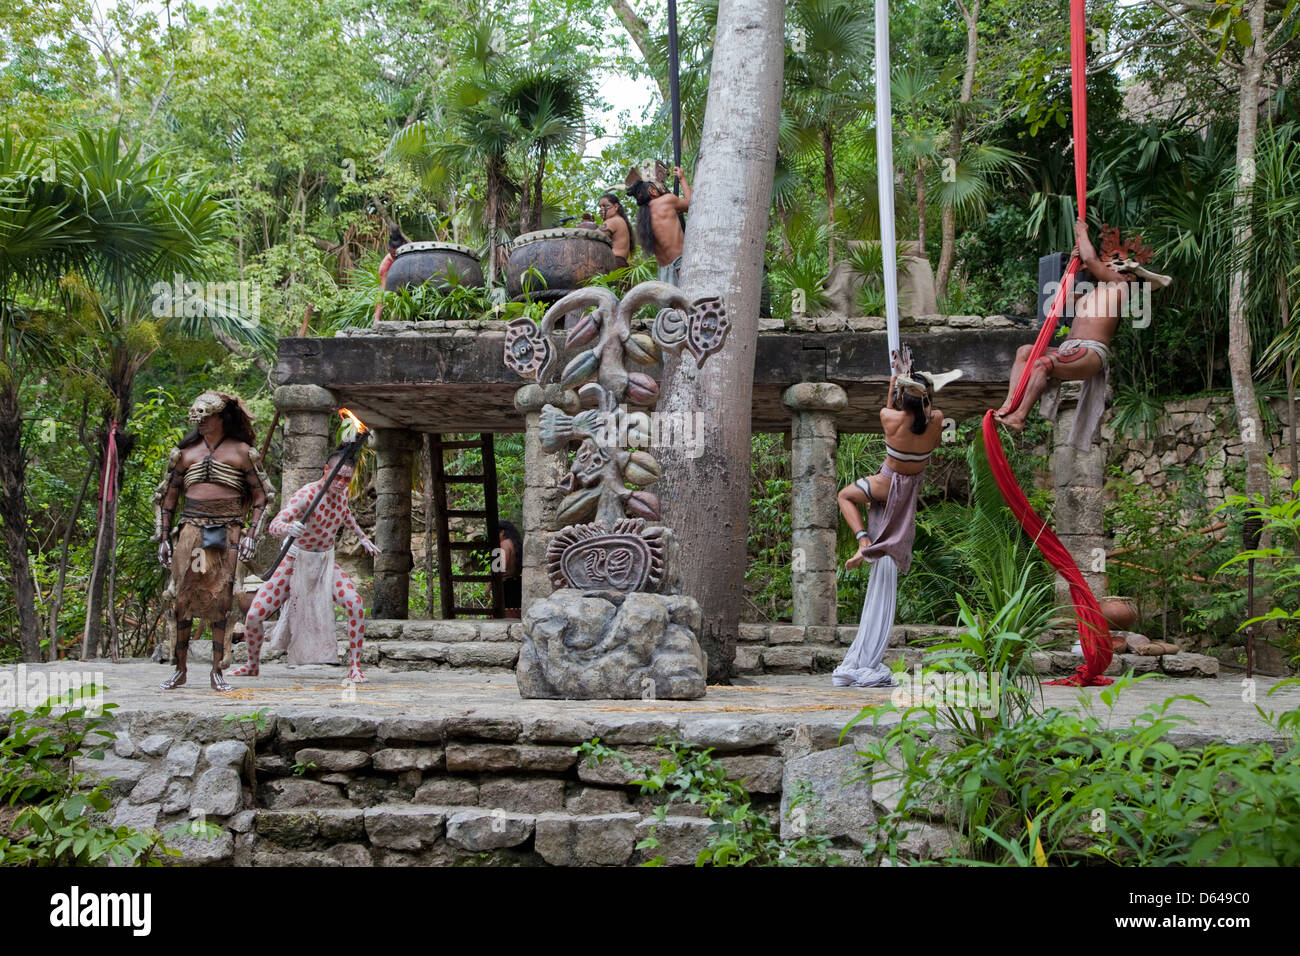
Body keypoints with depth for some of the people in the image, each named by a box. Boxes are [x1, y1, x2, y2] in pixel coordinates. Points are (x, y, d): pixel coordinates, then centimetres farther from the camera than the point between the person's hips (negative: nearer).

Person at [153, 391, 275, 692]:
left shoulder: (242, 452, 6)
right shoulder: (186, 452, 13)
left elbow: (263, 496, 7)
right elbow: (166, 497, 18)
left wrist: (252, 534, -3)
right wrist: (163, 538, 10)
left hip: (228, 532, -2)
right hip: (192, 529, 2)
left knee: (220, 599, -3)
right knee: (183, 596, -3)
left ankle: (216, 671, 3)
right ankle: (181, 669, 7)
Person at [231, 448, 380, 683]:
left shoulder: (342, 492, -5)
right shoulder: (306, 494, -24)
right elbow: (274, 525, -37)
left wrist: (363, 538, 23)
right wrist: (289, 528, -58)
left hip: (326, 564, 3)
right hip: (296, 562, -3)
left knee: (355, 604, -24)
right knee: (254, 616, -9)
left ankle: (354, 667, -11)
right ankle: (253, 665, 20)